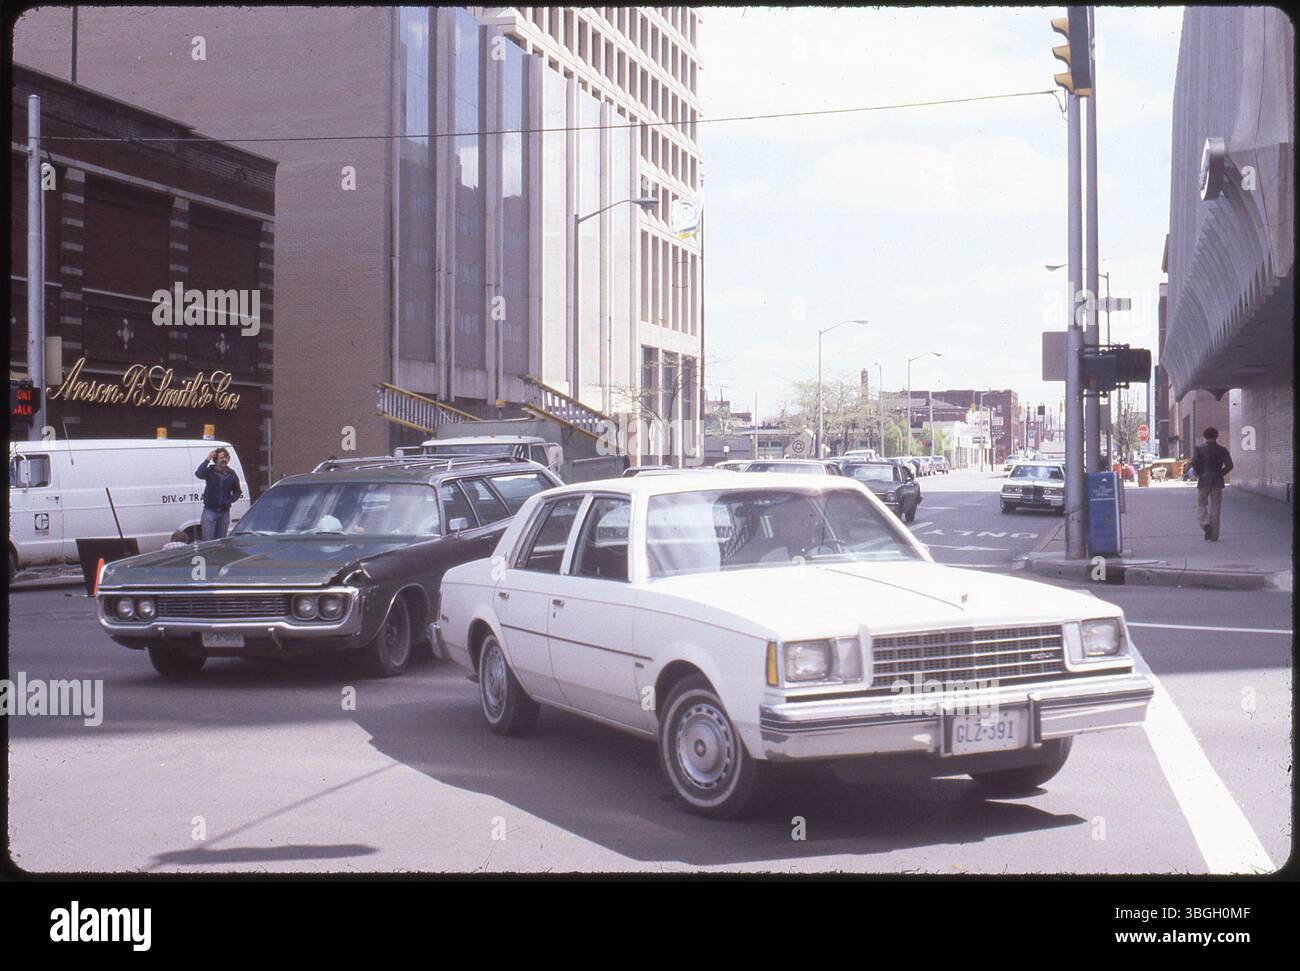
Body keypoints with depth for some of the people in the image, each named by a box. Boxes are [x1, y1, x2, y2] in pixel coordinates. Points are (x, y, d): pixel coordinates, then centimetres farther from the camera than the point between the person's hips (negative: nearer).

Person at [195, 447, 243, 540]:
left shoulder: (231, 474, 4)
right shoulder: (210, 471, -6)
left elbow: (237, 491, 14)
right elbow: (198, 474, -28)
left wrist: (230, 500, -6)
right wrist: (207, 459, -29)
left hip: (224, 512, 3)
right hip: (210, 510, -3)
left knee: (221, 540, 9)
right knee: (208, 539, -9)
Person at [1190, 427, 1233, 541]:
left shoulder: (1199, 449, -2)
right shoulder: (1222, 450, 5)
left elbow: (1194, 462, -16)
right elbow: (1229, 465, -3)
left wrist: (1198, 474, -1)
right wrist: (1220, 474, 9)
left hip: (1204, 480, -2)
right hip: (1217, 482, 2)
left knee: (1202, 505, 10)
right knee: (1215, 508, 6)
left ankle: (1206, 524, -17)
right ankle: (1214, 536, 6)